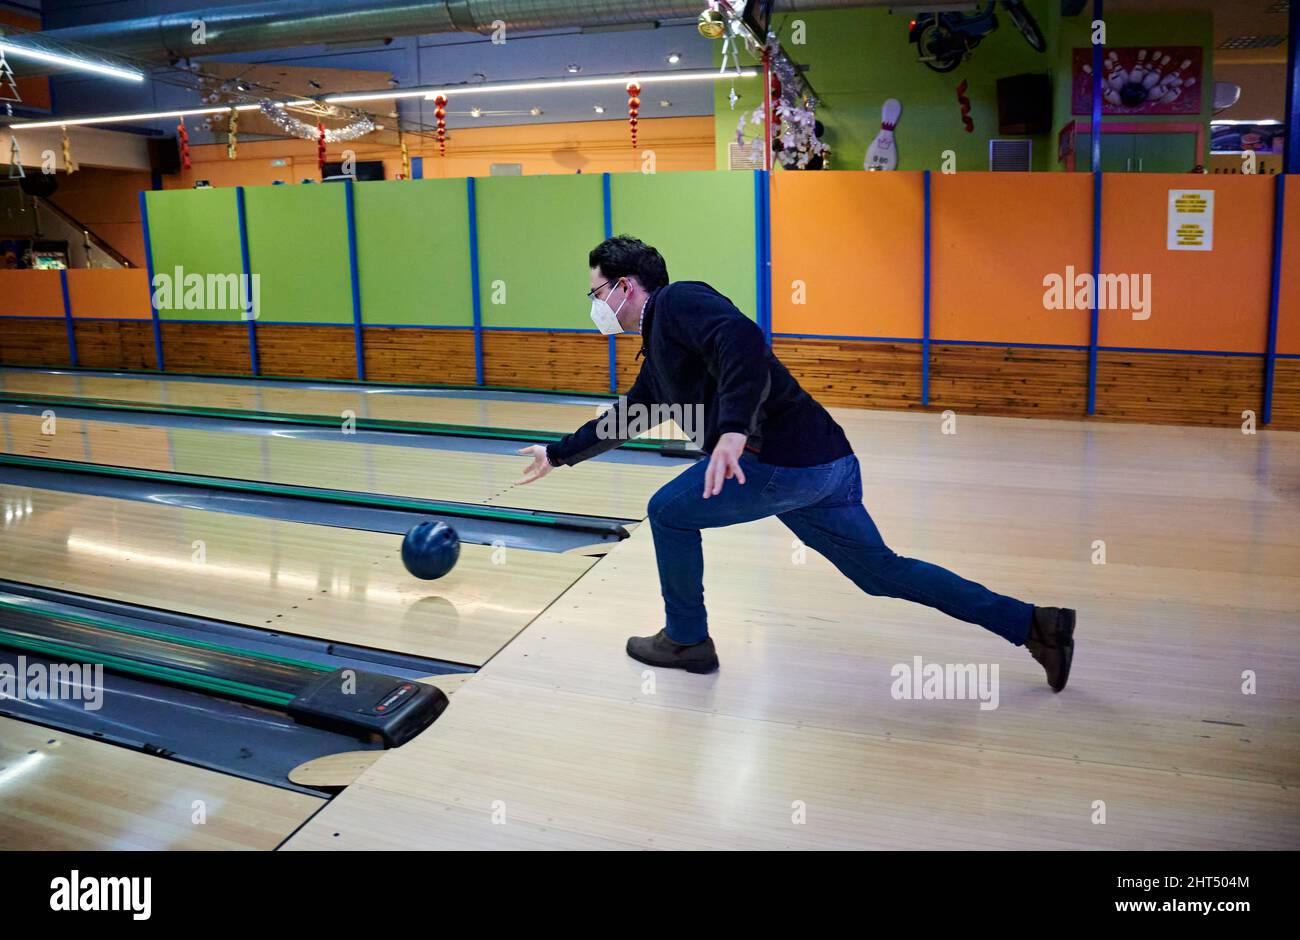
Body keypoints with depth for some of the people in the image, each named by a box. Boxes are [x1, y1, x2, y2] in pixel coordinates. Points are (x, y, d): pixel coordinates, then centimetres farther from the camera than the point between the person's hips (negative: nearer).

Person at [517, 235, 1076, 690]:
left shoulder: (678, 300, -5)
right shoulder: (657, 355, 25)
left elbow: (742, 341, -25)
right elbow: (622, 419, 37)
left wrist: (733, 431, -37)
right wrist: (557, 456, 44)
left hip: (784, 459, -10)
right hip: (824, 463, 10)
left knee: (671, 511, 5)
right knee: (882, 573, 15)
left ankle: (687, 640, 21)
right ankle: (1035, 625, 18)